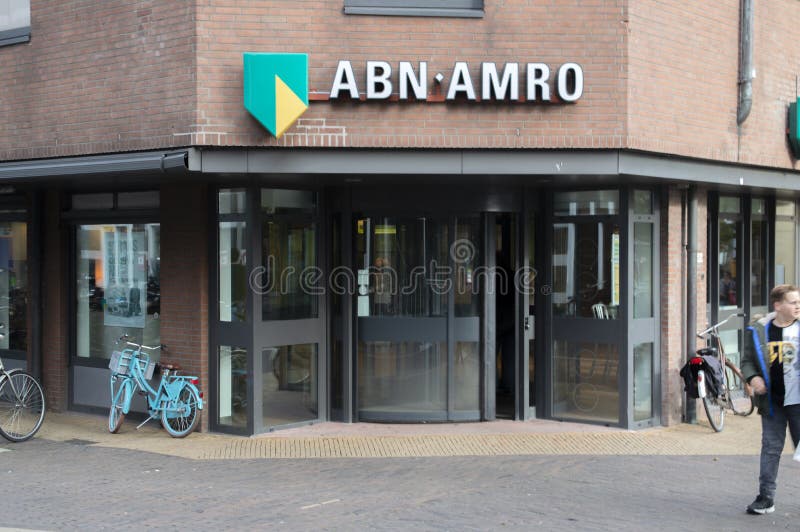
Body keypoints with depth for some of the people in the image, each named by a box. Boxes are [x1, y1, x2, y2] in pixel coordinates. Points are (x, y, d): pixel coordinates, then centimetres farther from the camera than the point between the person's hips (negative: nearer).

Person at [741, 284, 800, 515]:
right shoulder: (759, 331, 0)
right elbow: (747, 360, 9)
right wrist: (753, 377, -10)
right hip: (772, 401, 1)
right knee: (771, 448, 6)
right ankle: (766, 497, 12)